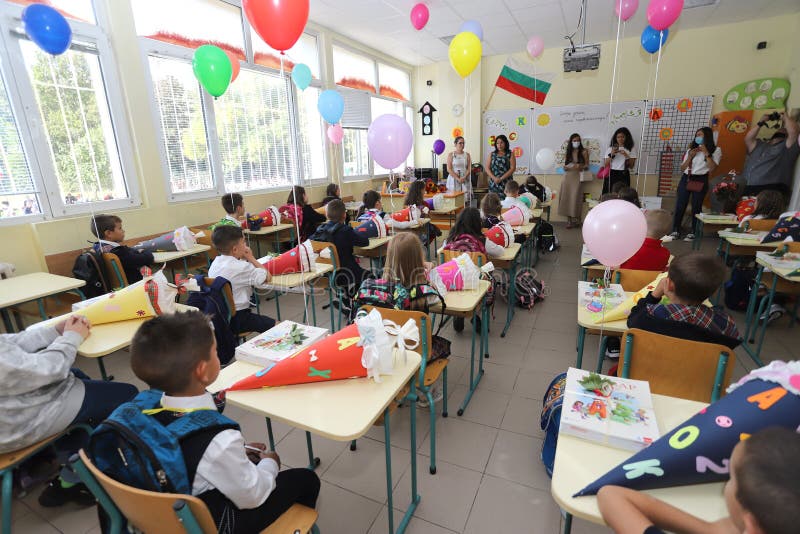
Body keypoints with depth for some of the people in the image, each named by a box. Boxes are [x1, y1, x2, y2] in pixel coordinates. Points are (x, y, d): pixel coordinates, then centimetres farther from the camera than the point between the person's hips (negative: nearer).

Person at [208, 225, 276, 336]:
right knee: (275, 325, -2)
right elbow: (266, 277, -12)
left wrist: (245, 259, 2)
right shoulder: (241, 267, -21)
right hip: (236, 319, -9)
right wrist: (251, 258, -4)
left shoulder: (215, 262, 5)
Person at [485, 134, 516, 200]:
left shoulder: (510, 154, 6)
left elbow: (513, 168, -3)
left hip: (506, 183, -2)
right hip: (493, 183, 2)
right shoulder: (492, 154, 12)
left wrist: (501, 178, -12)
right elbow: (487, 168, 6)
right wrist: (494, 178, -11)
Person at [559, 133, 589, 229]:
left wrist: (581, 166, -16)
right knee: (567, 197, -2)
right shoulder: (568, 153, 12)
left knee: (575, 198, -11)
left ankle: (576, 220, -5)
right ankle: (569, 220, 2)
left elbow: (587, 166, 3)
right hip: (568, 177, 3)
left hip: (578, 177, -3)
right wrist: (566, 167, -9)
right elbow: (564, 167, 13)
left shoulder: (584, 152, 4)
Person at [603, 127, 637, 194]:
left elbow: (631, 166, 2)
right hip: (611, 175, 0)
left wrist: (626, 156, -10)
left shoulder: (630, 149, 8)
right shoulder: (610, 148, 8)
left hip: (623, 175, 0)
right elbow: (606, 165, 2)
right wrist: (611, 154, -10)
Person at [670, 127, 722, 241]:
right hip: (686, 179, 3)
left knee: (696, 206, -2)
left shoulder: (716, 150, 5)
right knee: (680, 205, -2)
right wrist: (690, 156, -1)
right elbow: (682, 168, 12)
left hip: (700, 180, -3)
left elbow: (712, 168, -7)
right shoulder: (691, 149, 17)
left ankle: (692, 232, 5)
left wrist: (706, 153, -8)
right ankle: (675, 231, 4)